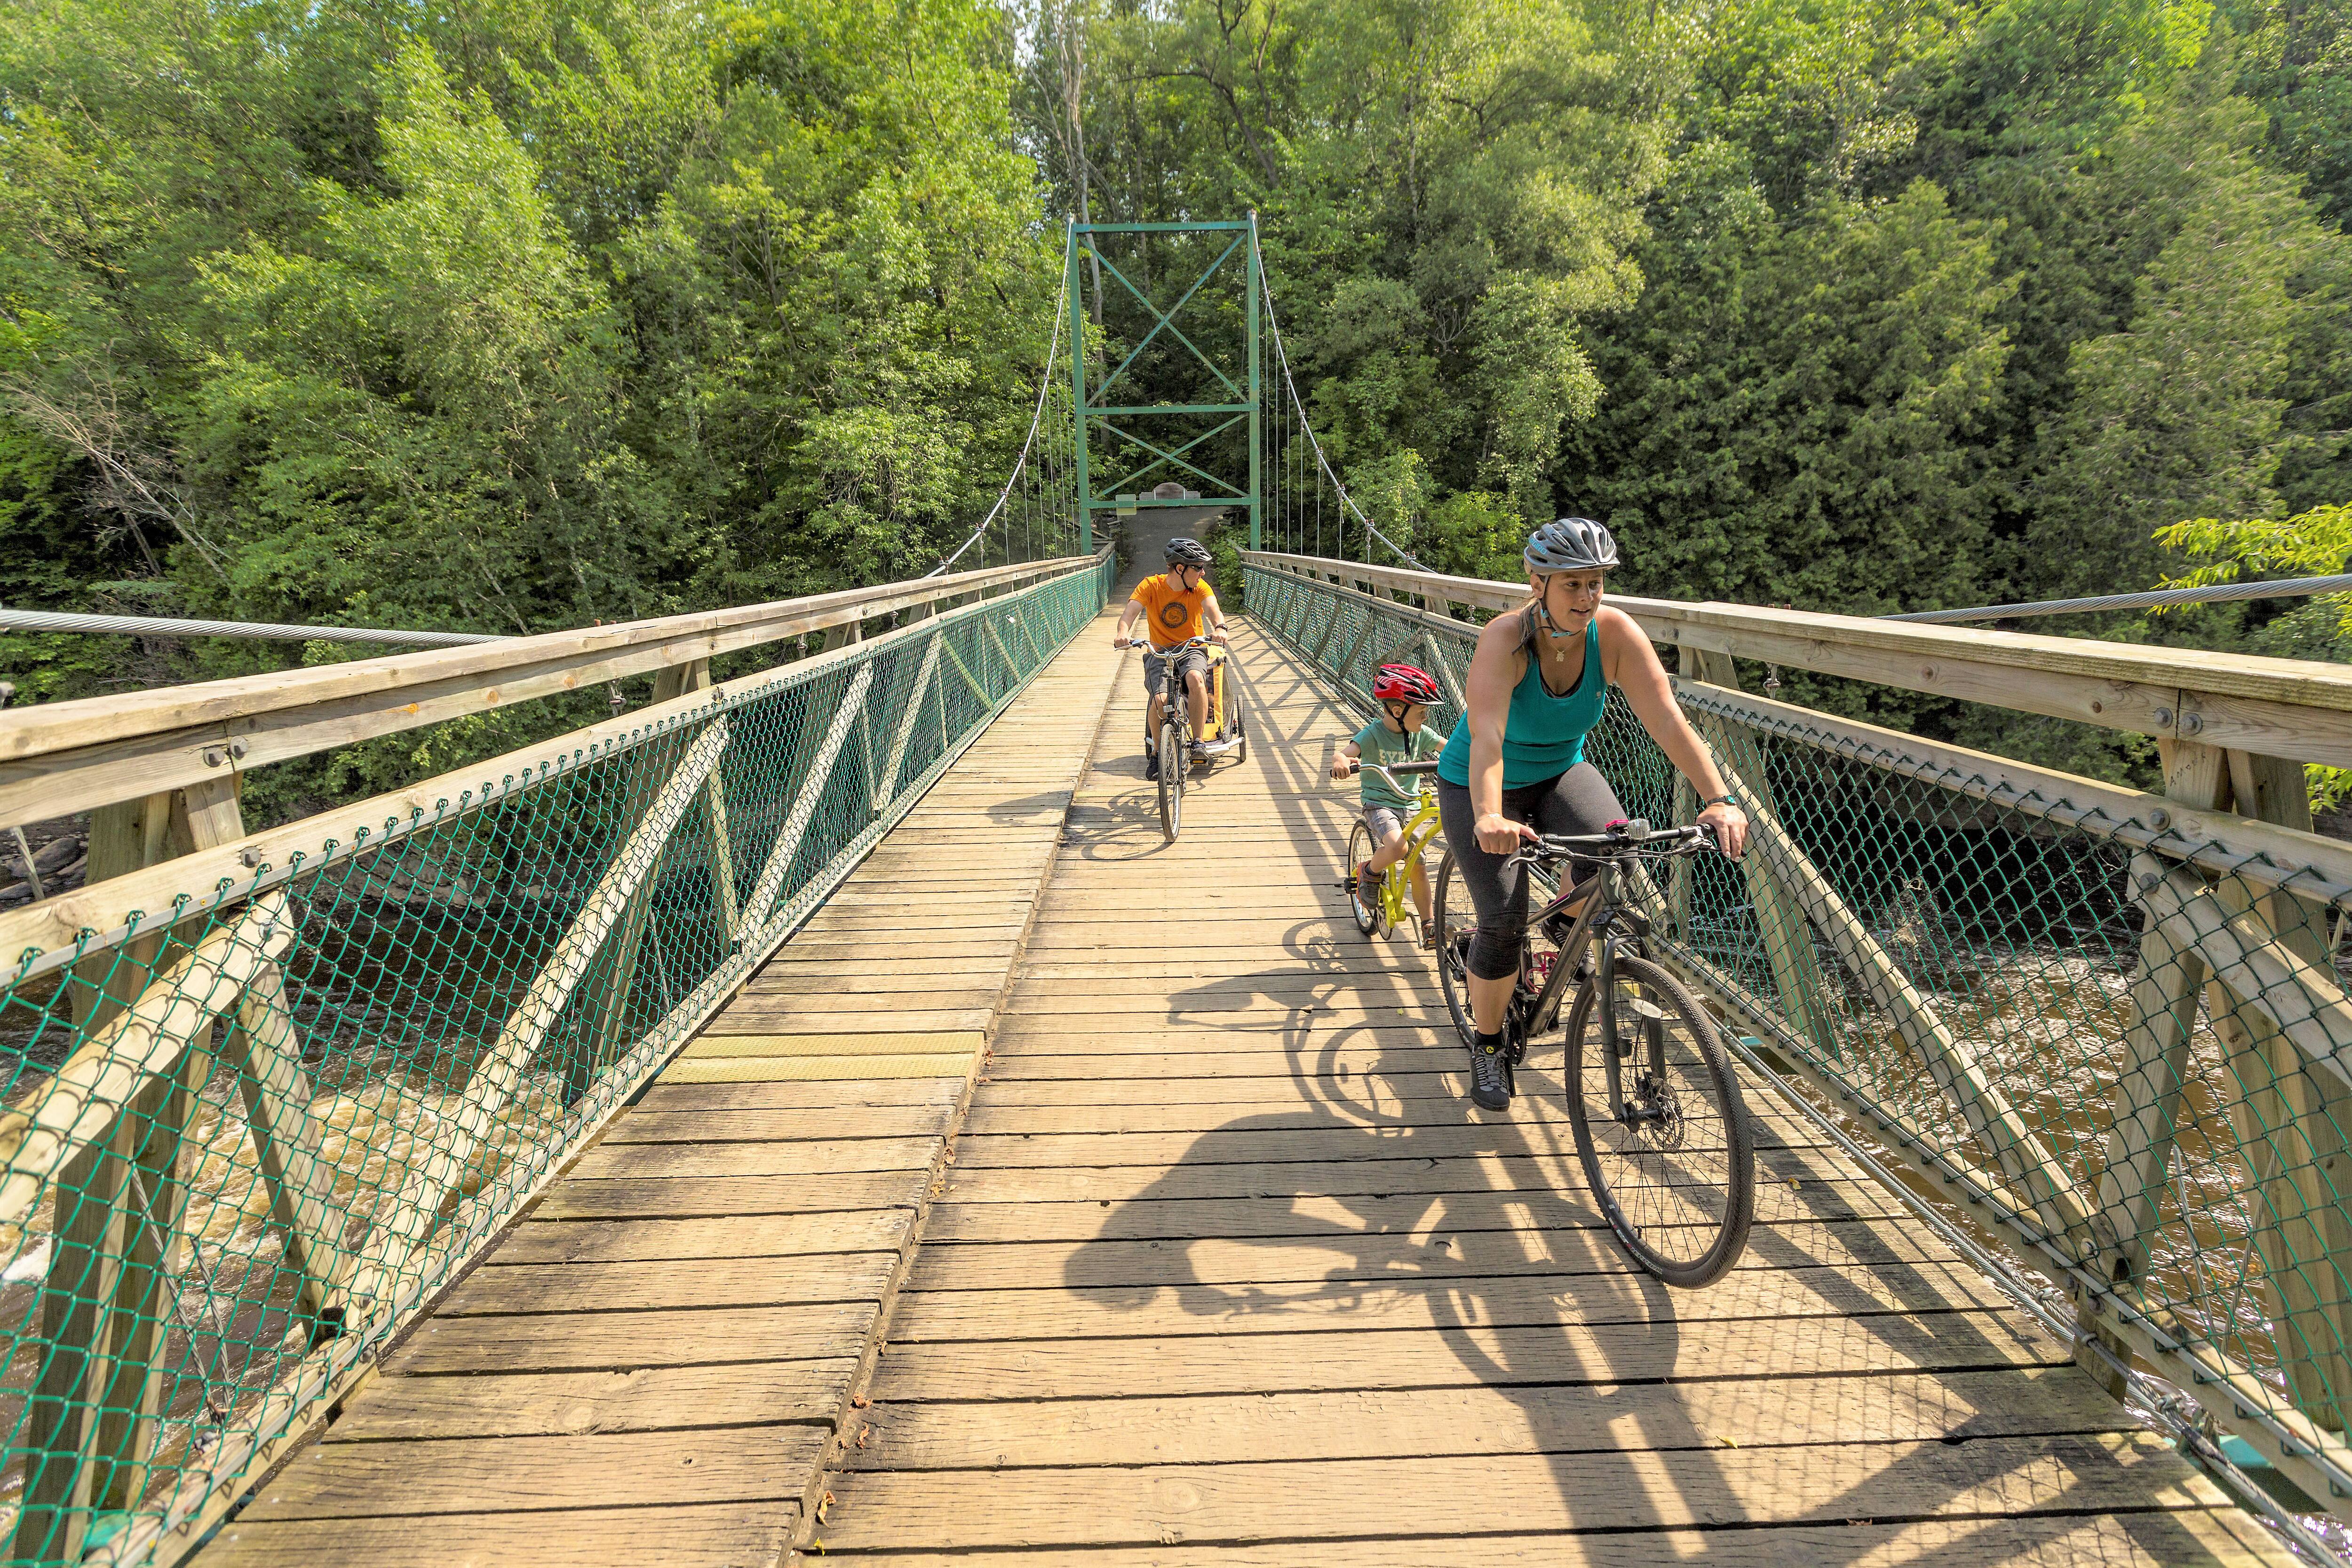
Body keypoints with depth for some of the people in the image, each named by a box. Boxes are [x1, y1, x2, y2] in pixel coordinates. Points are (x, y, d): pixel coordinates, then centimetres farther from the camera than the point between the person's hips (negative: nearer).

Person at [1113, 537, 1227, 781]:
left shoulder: (1200, 587, -3)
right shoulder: (1151, 586, -6)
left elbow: (1213, 610, -22)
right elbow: (1130, 612, -20)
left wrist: (1219, 628, -46)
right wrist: (1122, 632, -43)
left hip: (1191, 650, 0)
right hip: (1159, 652, 0)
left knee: (1195, 678, -35)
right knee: (1159, 699, -26)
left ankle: (1199, 743, -24)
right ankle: (1157, 752, 2)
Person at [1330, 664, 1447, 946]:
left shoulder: (1419, 733, 2)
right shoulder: (1373, 734, -15)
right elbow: (1344, 753, -28)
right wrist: (1340, 761, -53)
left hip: (1409, 804, 5)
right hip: (1379, 803, -5)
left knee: (1418, 867, 4)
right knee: (1397, 847, -32)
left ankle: (1428, 926, 17)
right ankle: (1369, 872, 0)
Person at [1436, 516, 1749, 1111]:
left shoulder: (1615, 633, -19)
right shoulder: (1505, 639, -30)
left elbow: (1667, 720, -26)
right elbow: (1486, 735, -45)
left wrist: (1719, 799, -40)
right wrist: (1490, 818, -62)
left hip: (1560, 771, 4)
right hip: (1476, 786, -3)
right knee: (1503, 921, -14)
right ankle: (1488, 1045, 11)